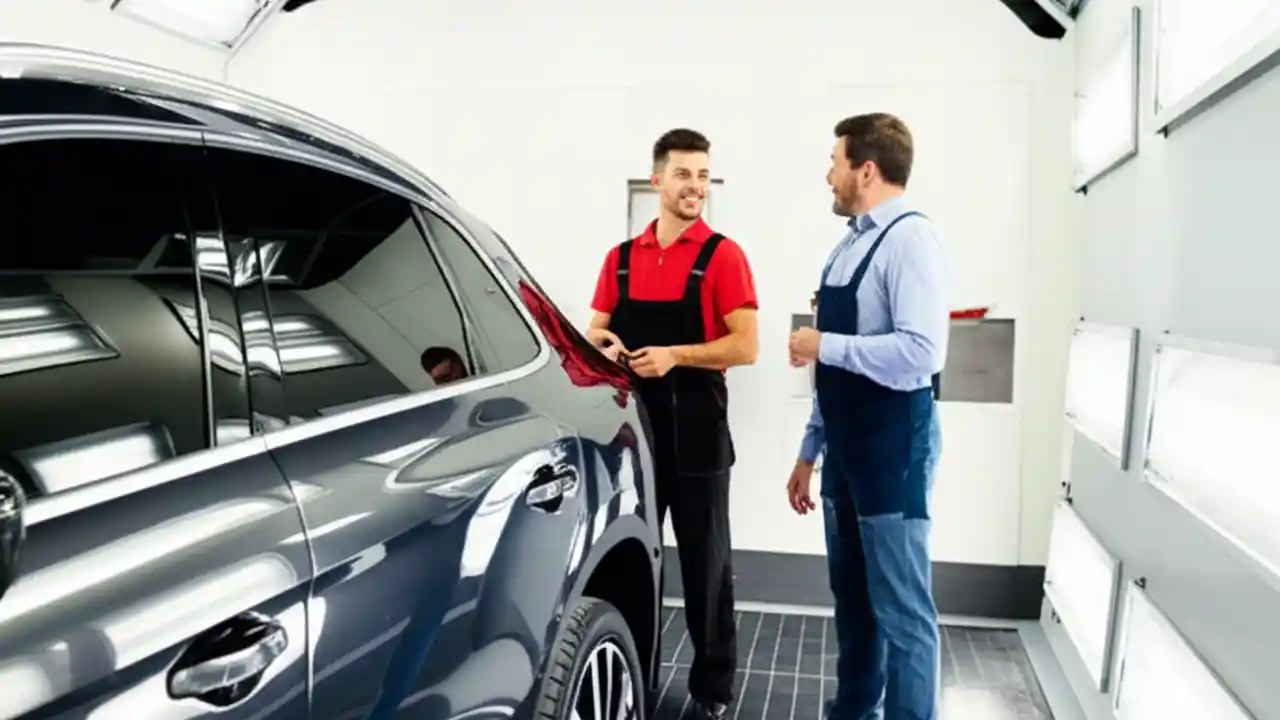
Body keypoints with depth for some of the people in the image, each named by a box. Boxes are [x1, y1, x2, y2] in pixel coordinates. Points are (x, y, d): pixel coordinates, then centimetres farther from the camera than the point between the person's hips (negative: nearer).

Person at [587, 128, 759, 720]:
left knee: (704, 561, 6)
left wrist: (675, 355, -20)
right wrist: (606, 342, -8)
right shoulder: (621, 257, 11)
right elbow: (595, 332, 15)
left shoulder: (722, 255, -3)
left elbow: (746, 347, -10)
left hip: (696, 433, -4)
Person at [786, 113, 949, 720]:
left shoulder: (910, 238, -14)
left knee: (900, 607, 2)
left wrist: (822, 345, -16)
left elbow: (921, 354, -26)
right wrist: (809, 451, 16)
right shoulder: (848, 246, 12)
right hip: (845, 445, 9)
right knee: (852, 597, 19)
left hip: (893, 445, -9)